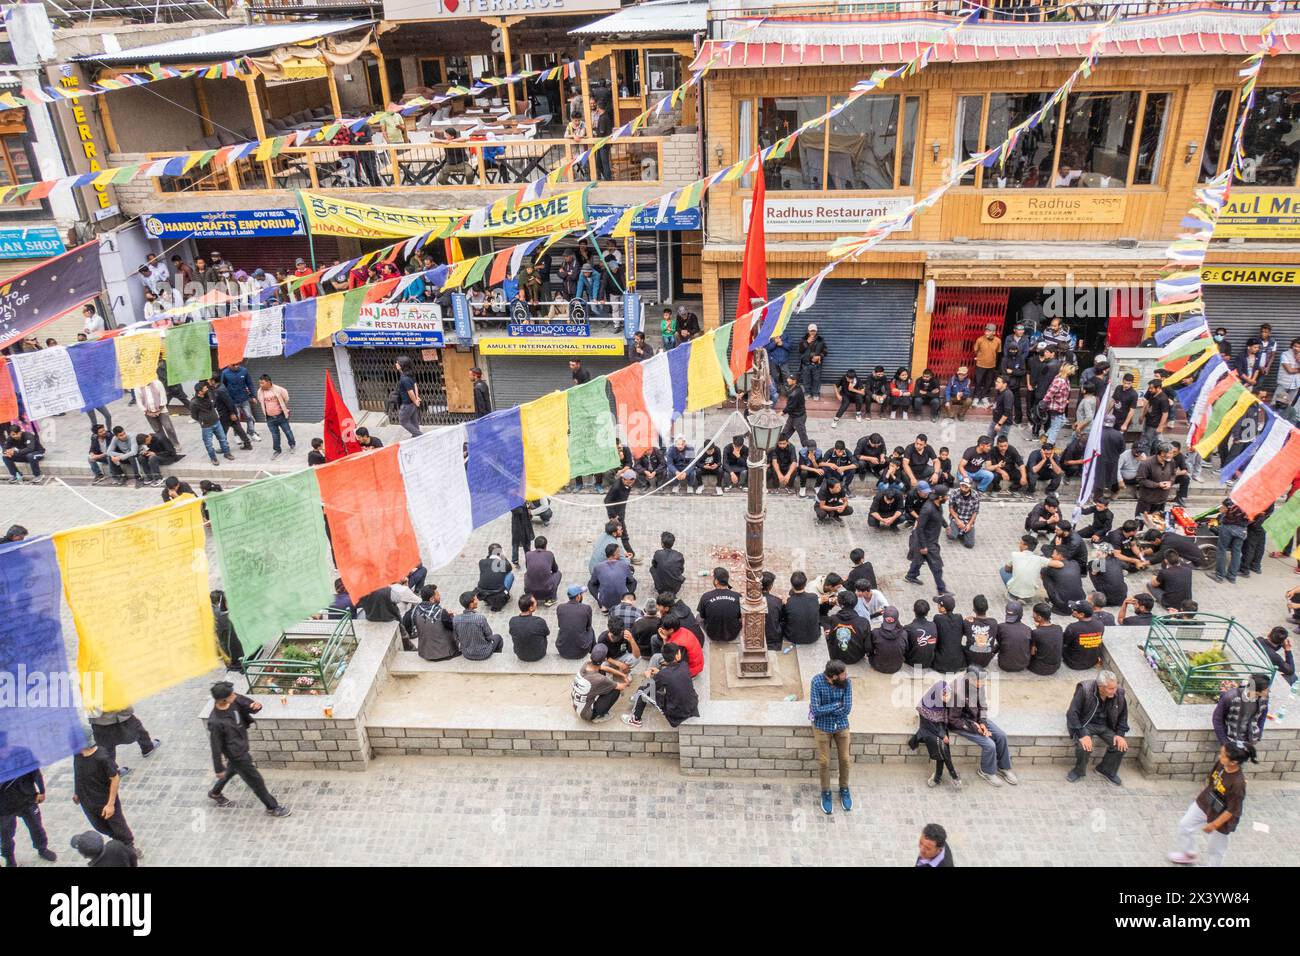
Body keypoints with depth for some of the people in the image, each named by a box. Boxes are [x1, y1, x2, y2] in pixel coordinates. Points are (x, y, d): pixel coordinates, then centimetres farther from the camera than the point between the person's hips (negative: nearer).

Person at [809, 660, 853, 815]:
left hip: (841, 725, 2)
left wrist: (825, 710, -20)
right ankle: (826, 793, 30)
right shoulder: (817, 682, -26)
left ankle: (844, 789, 37)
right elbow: (816, 710, -26)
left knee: (845, 759, 13)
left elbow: (847, 709, -18)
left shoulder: (847, 682, -18)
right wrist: (836, 704, -22)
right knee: (824, 762, 7)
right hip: (822, 727, -2)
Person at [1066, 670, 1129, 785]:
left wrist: (1120, 734, -6)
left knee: (1121, 746, -15)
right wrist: (1082, 734, -32)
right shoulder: (1084, 691, -27)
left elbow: (1123, 715, 6)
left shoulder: (1119, 694, -12)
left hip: (1106, 725, 5)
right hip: (1085, 724, -4)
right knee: (1084, 747, -29)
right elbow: (1072, 713, -24)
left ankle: (1107, 770, 14)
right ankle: (1079, 771, 2)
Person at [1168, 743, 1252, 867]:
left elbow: (1232, 810, -27)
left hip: (1221, 818, -7)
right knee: (1184, 825, 24)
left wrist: (1214, 825, -18)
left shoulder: (1238, 784, -38)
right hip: (1204, 803, 7)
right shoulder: (1220, 764, -19)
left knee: (1215, 848, 17)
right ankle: (1188, 854, 49)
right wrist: (1202, 794, 17)